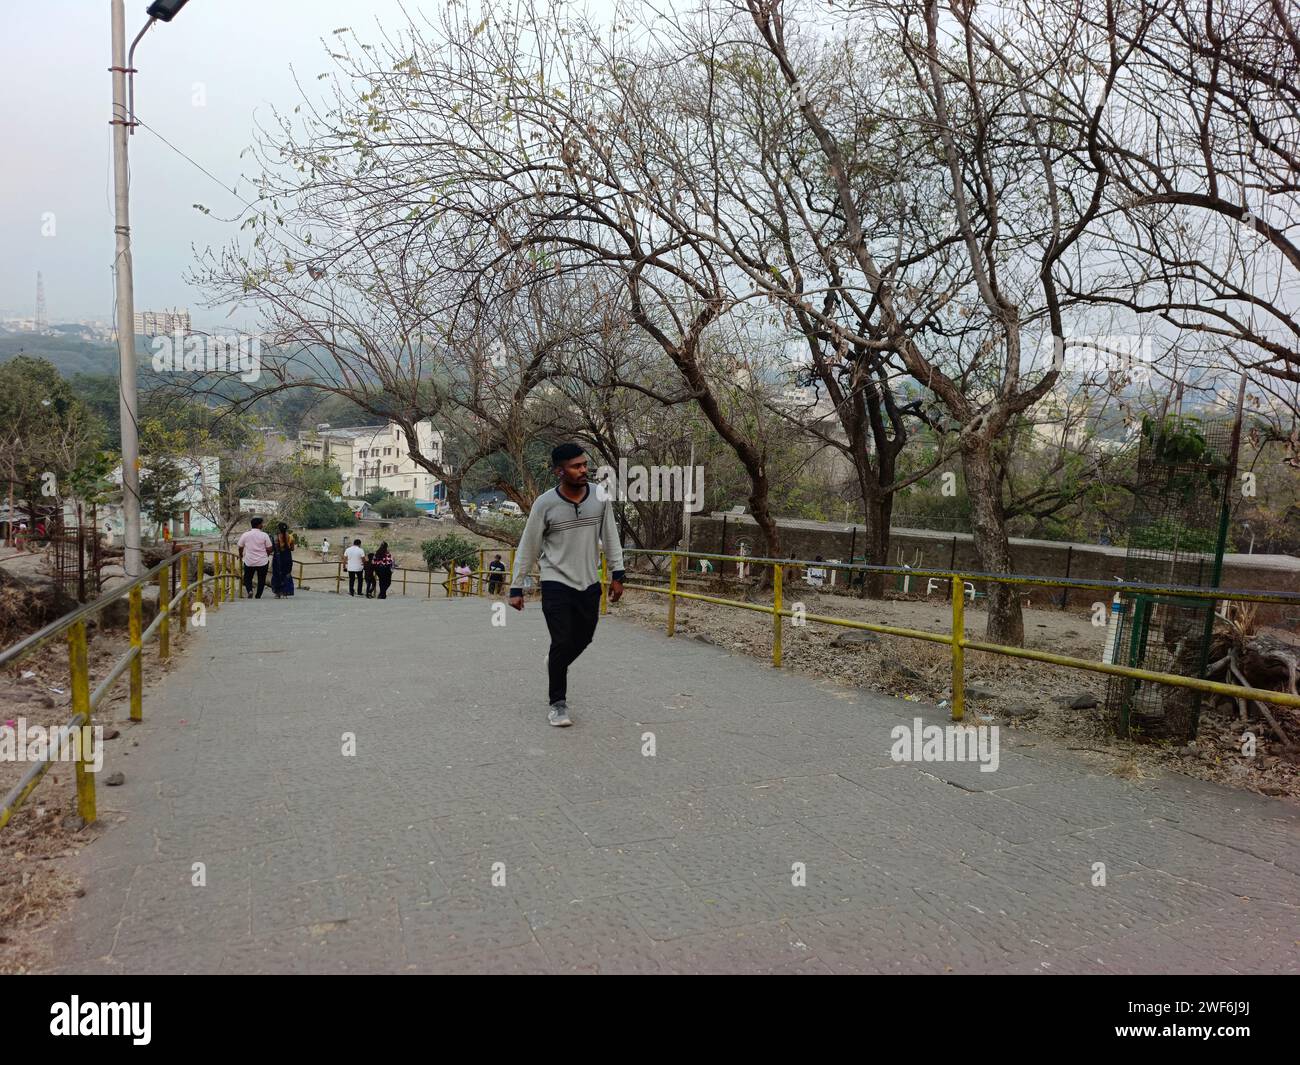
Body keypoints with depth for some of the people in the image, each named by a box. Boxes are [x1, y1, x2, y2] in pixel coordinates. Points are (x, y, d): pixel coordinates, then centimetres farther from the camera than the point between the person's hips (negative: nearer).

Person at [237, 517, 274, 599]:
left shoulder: (245, 535, -1)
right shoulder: (264, 535, -7)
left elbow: (240, 547, 6)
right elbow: (269, 549, -5)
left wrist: (241, 555, 26)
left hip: (249, 561, 1)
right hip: (262, 561, -1)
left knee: (247, 578, 16)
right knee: (261, 580, 11)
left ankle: (249, 590, -8)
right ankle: (258, 596, 10)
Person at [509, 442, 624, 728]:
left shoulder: (600, 498, -3)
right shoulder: (545, 504, -12)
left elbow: (610, 537, 7)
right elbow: (527, 548, -4)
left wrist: (617, 574, 5)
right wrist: (516, 588, -3)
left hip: (589, 584, 4)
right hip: (556, 584, -4)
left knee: (582, 639, 13)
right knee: (563, 643, -7)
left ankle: (555, 664, 46)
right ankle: (557, 703, 10)